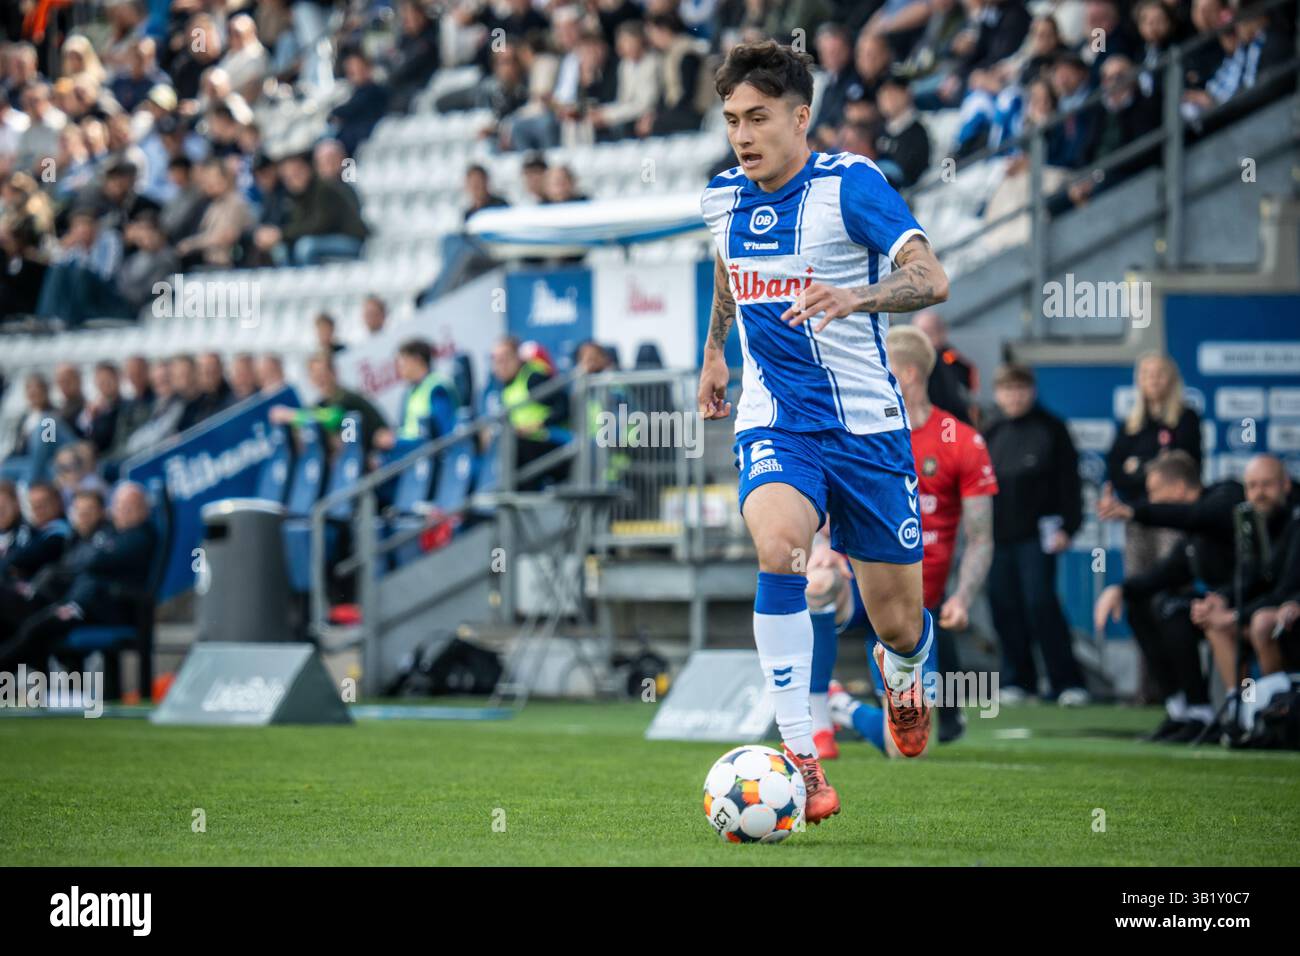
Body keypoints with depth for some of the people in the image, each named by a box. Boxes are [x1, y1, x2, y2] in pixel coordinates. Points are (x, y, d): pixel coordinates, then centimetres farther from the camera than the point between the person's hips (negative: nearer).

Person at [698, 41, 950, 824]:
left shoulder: (849, 184, -13)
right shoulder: (724, 197, 4)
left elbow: (932, 279, -24)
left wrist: (856, 297, -42)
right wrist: (714, 351, 36)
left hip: (867, 424, -2)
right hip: (775, 424, 2)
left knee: (900, 623, 5)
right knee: (778, 549, -31)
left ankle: (902, 674, 46)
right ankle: (801, 758, -30)